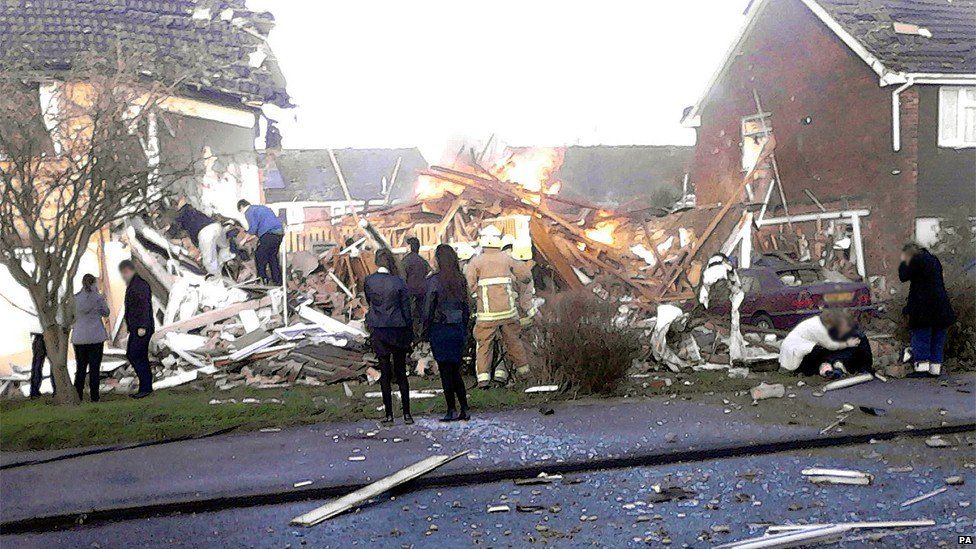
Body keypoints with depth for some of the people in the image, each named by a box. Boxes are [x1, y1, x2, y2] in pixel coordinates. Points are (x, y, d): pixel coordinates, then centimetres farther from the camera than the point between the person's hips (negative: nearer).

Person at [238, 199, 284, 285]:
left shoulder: (249, 212, 1)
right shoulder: (261, 207, 28)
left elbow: (253, 229, -9)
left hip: (269, 234, -9)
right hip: (280, 232, 9)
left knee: (260, 257, 2)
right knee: (273, 257, 17)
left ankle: (262, 279, 1)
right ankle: (277, 281, 19)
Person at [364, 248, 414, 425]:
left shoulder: (368, 281, -3)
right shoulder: (399, 282, -8)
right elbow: (406, 309, -4)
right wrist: (410, 334, 3)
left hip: (378, 331, 1)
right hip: (398, 330, -1)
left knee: (385, 372, 7)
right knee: (401, 372, 7)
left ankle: (389, 414, 7)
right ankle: (406, 413, 6)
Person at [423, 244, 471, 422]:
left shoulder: (434, 279, -10)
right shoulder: (461, 279, 6)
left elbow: (429, 307, -10)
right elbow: (466, 308, 10)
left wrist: (426, 330, -2)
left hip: (440, 328, -5)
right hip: (458, 328, 6)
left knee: (445, 371, 0)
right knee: (456, 370, 13)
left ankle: (452, 411, 2)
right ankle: (464, 410, 13)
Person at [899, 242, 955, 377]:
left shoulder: (917, 260, -7)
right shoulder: (934, 259, 18)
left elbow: (903, 276, -6)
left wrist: (903, 262, 6)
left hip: (923, 306, -8)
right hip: (941, 304, 8)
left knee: (920, 337, -3)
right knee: (937, 338, 8)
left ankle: (922, 367, -8)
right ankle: (935, 368, 9)